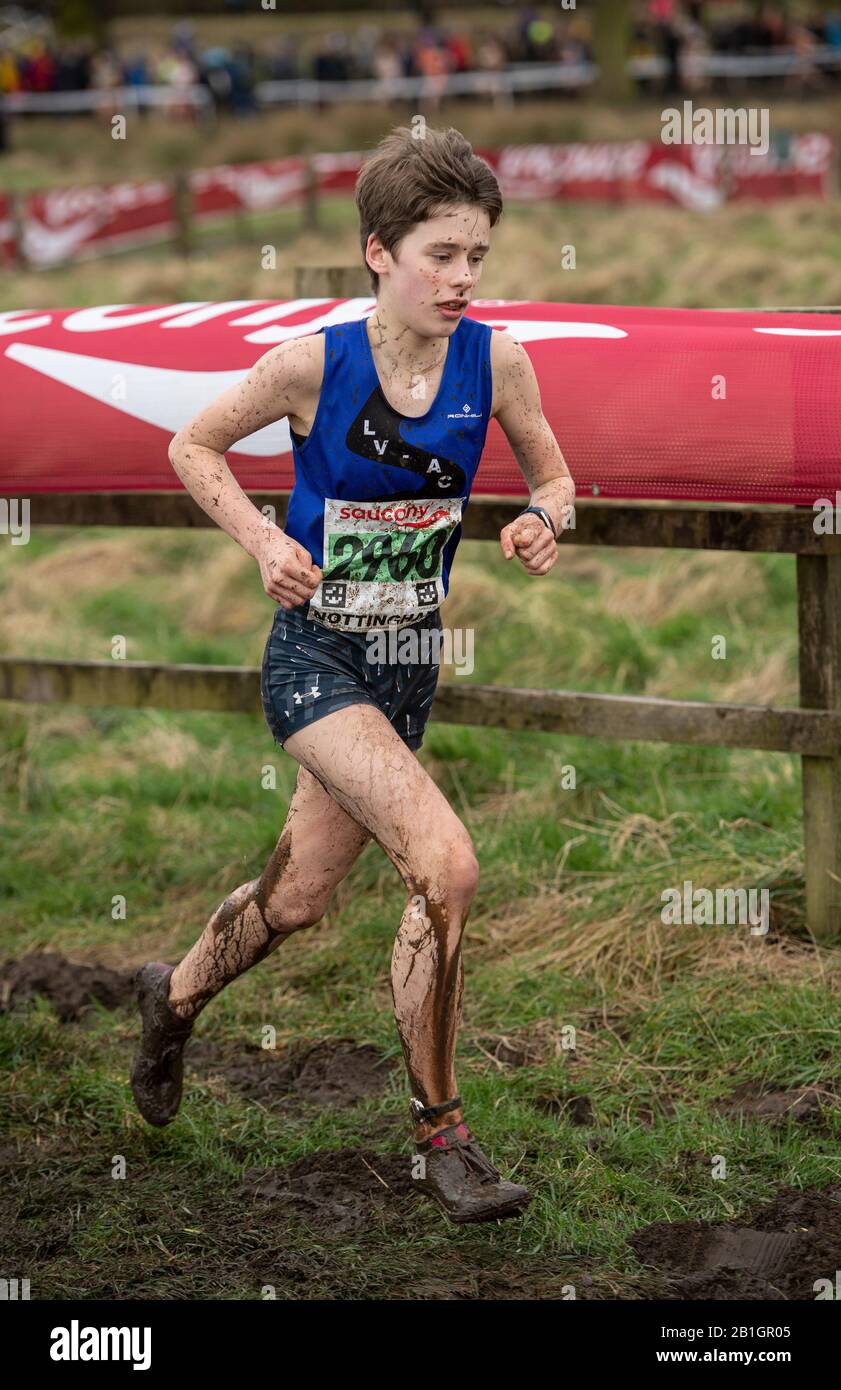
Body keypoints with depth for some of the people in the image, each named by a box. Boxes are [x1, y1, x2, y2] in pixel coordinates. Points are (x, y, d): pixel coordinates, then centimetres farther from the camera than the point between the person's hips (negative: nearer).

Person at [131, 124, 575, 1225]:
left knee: (297, 900, 19)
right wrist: (262, 541, -15)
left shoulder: (495, 360, -8)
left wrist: (544, 521, -15)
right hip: (316, 658, -5)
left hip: (409, 666, 5)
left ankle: (176, 995, 51)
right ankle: (442, 1136, -9)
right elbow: (191, 445, -1)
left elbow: (553, 475, 7)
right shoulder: (313, 363, -16)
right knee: (445, 861, -23)